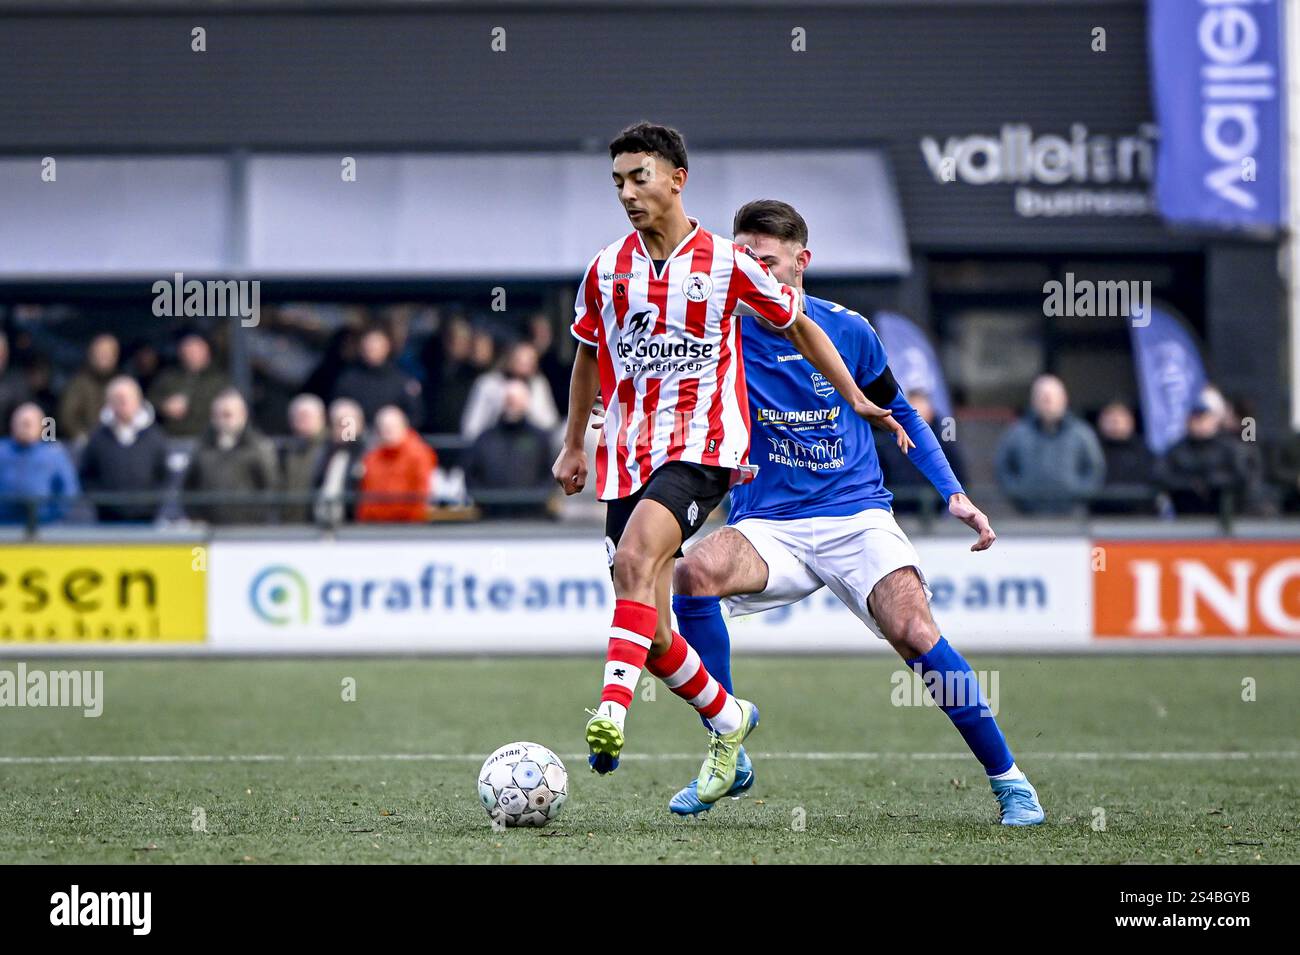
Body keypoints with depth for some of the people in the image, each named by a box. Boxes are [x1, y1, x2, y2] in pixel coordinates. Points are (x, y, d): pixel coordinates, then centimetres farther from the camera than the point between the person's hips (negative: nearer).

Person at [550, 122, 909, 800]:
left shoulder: (726, 263, -1)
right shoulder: (606, 270, 9)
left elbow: (797, 326, 13)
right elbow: (588, 356, 25)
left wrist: (857, 400, 9)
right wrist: (573, 445, 28)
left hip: (702, 445, -5)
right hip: (628, 457, 5)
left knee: (637, 554, -32)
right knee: (651, 631, 1)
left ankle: (612, 712, -43)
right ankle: (727, 718, 27)